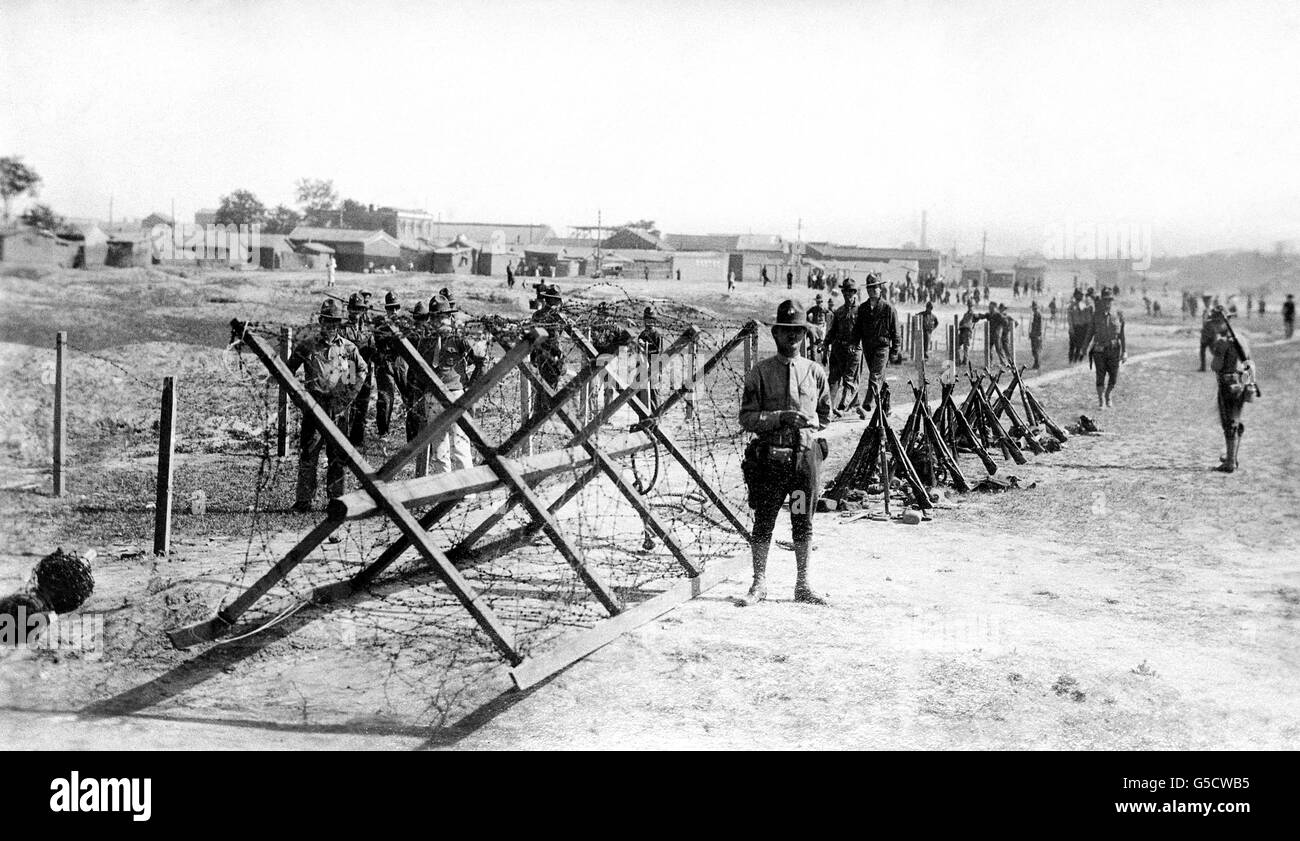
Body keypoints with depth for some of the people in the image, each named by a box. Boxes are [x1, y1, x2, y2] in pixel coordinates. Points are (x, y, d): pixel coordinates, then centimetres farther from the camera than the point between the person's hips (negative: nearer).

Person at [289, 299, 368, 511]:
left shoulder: (348, 348, 6)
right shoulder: (306, 347, 2)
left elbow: (363, 370, 19)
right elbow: (287, 371, 10)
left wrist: (351, 393, 9)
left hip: (339, 407, 1)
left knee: (337, 457, 6)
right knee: (307, 455, -2)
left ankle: (336, 499, 14)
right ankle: (303, 500, 3)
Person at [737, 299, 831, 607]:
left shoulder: (815, 372, 8)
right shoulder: (760, 372, 1)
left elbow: (825, 412, 21)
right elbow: (746, 417, -4)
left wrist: (808, 421, 4)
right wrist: (781, 417, -16)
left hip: (806, 454, 2)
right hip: (770, 455, -2)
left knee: (803, 523, 8)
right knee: (763, 522, 3)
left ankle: (803, 585, 18)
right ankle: (759, 584, 14)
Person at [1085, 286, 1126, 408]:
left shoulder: (1118, 314, -1)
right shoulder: (1096, 314, 0)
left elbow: (1122, 334, 1)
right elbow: (1091, 331, 8)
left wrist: (1125, 351, -3)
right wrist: (1086, 346, 4)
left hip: (1114, 349, 1)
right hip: (1099, 348, -1)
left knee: (1113, 376, 6)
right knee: (1100, 376, -2)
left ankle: (1108, 395, 33)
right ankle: (1100, 400, 15)